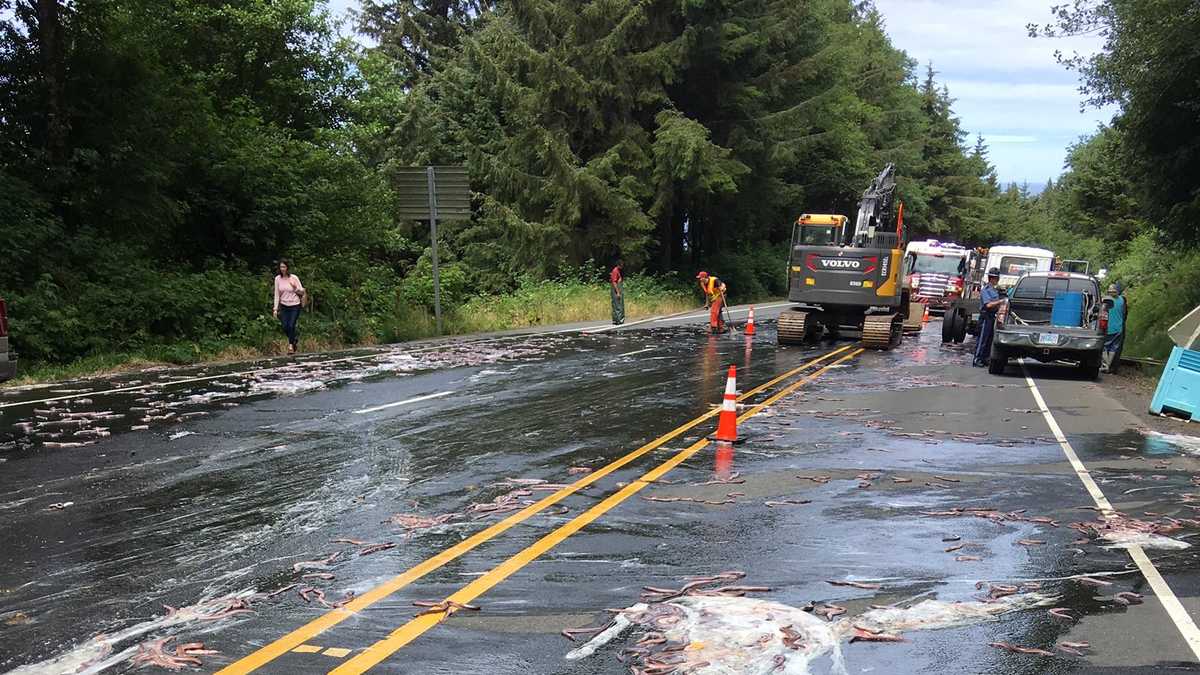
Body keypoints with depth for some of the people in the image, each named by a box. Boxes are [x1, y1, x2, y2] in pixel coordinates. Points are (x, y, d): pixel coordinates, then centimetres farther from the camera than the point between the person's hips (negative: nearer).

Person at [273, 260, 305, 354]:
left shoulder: (294, 278, -8)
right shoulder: (277, 279, -1)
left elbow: (302, 291, -3)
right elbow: (276, 294, 2)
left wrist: (296, 289, -25)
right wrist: (275, 308, -2)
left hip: (295, 305, -3)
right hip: (284, 306, 3)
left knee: (291, 326, -10)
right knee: (285, 327, -2)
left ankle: (291, 345, 6)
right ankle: (294, 339, 27)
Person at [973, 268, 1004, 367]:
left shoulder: (995, 290, 15)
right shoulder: (985, 290, -13)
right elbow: (988, 304, -23)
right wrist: (1000, 301, -23)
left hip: (992, 317, 9)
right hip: (986, 317, -9)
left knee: (989, 340, 11)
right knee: (982, 339, -7)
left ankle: (984, 359, 16)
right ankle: (977, 360, -4)